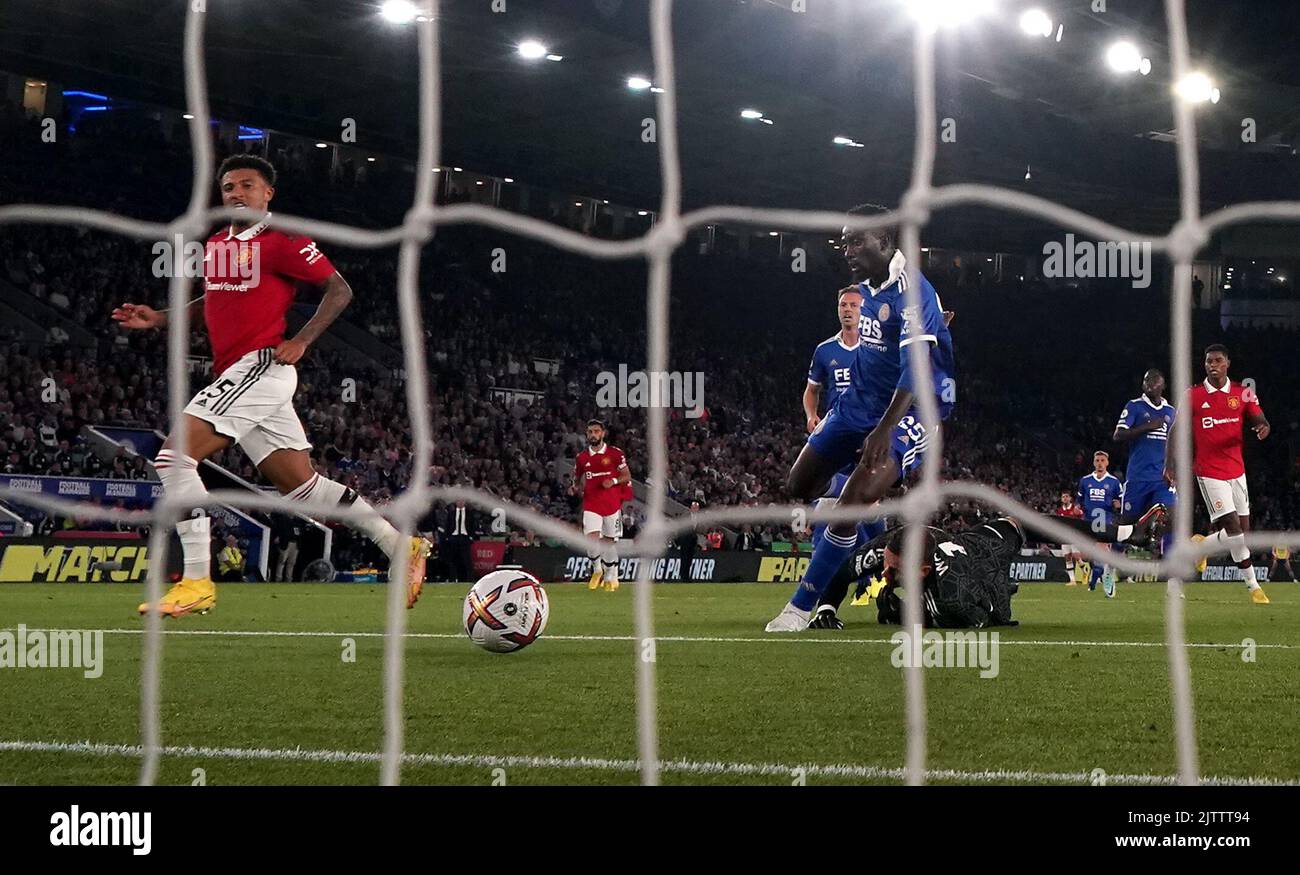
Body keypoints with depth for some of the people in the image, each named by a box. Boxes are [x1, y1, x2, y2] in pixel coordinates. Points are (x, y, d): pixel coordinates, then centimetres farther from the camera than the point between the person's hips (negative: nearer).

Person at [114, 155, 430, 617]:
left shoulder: (282, 241, -7)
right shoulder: (216, 244, 18)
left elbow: (339, 289, -6)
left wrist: (300, 342, -14)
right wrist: (158, 318, 20)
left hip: (261, 366, -9)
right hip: (234, 376, 9)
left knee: (174, 455, -17)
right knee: (299, 483, 10)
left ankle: (196, 583, -16)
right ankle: (401, 546, 18)